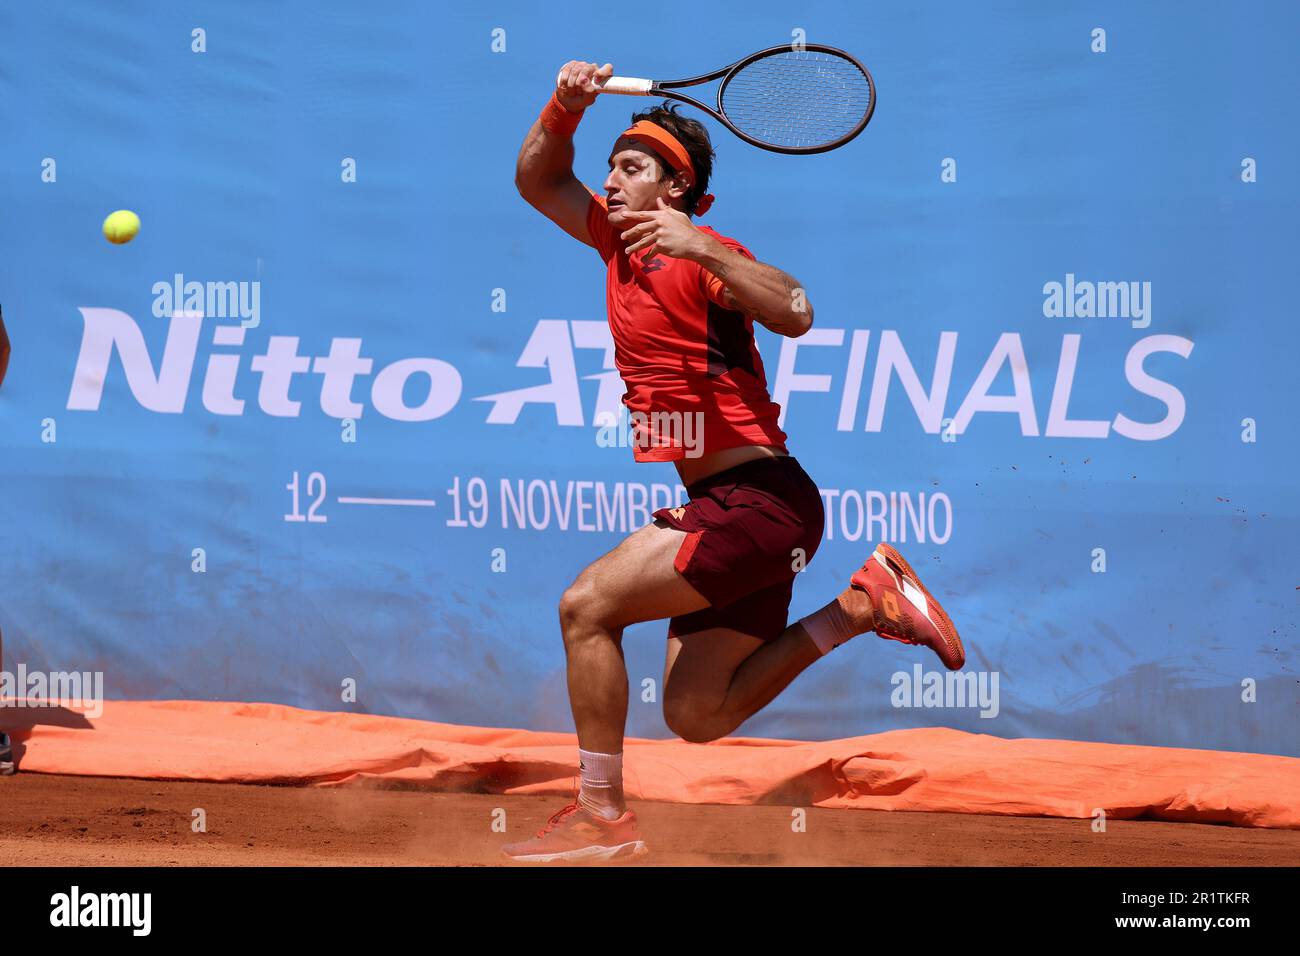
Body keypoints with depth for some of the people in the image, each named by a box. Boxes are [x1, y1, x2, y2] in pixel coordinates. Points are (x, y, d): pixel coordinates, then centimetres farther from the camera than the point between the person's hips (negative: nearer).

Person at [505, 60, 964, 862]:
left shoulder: (699, 254, -10)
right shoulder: (618, 240, 14)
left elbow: (795, 314, -27)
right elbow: (537, 181, 23)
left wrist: (701, 249, -36)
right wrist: (565, 107, 6)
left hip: (758, 496, -9)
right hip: (725, 508, 9)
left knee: (588, 605, -17)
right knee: (697, 716, 9)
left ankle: (603, 816, -11)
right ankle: (861, 605, 14)